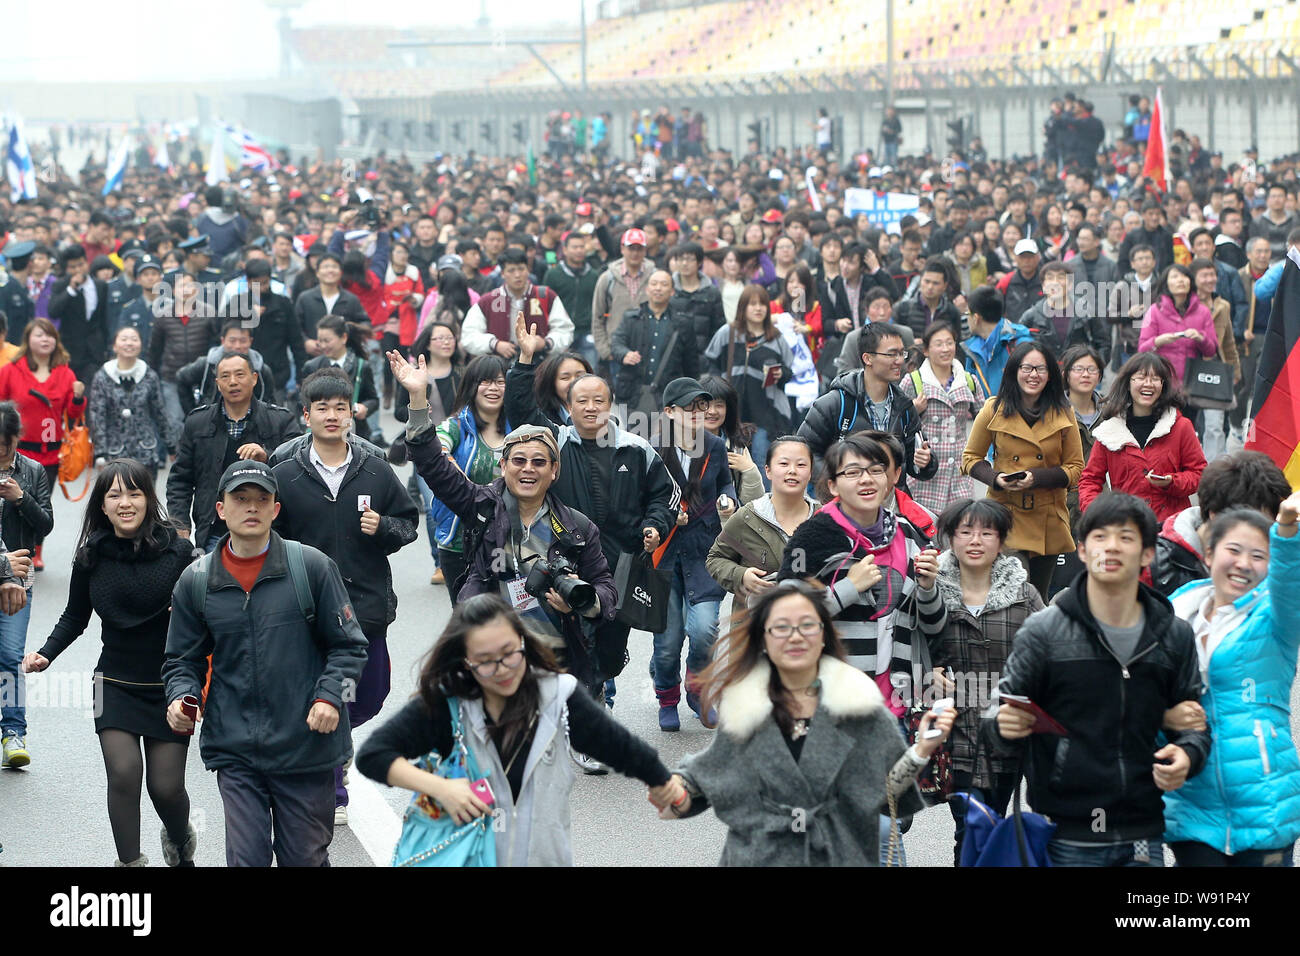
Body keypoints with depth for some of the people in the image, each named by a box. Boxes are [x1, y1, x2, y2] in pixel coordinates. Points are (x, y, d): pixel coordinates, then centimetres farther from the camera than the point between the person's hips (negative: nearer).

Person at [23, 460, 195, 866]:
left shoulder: (176, 550, -9)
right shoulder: (92, 557, -2)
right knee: (123, 773, -15)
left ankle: (180, 846, 33)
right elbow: (75, 617, 11)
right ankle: (130, 862, 0)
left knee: (166, 785, 0)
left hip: (169, 687, -1)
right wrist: (46, 654, -4)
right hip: (116, 686, 1)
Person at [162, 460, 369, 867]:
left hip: (306, 746, -1)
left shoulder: (313, 567, -1)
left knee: (306, 857, 10)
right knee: (246, 858, -4)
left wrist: (330, 697, -13)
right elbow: (182, 660, 13)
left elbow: (348, 646, 3)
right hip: (235, 752, 1)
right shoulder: (195, 582, 5)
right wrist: (181, 698, -8)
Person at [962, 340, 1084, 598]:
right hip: (1007, 515, -2)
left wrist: (1038, 478, -13)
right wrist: (995, 478, -11)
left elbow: (1076, 468, 5)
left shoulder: (1063, 414, 5)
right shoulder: (995, 410, 1)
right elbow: (970, 458, 9)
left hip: (1048, 520, 2)